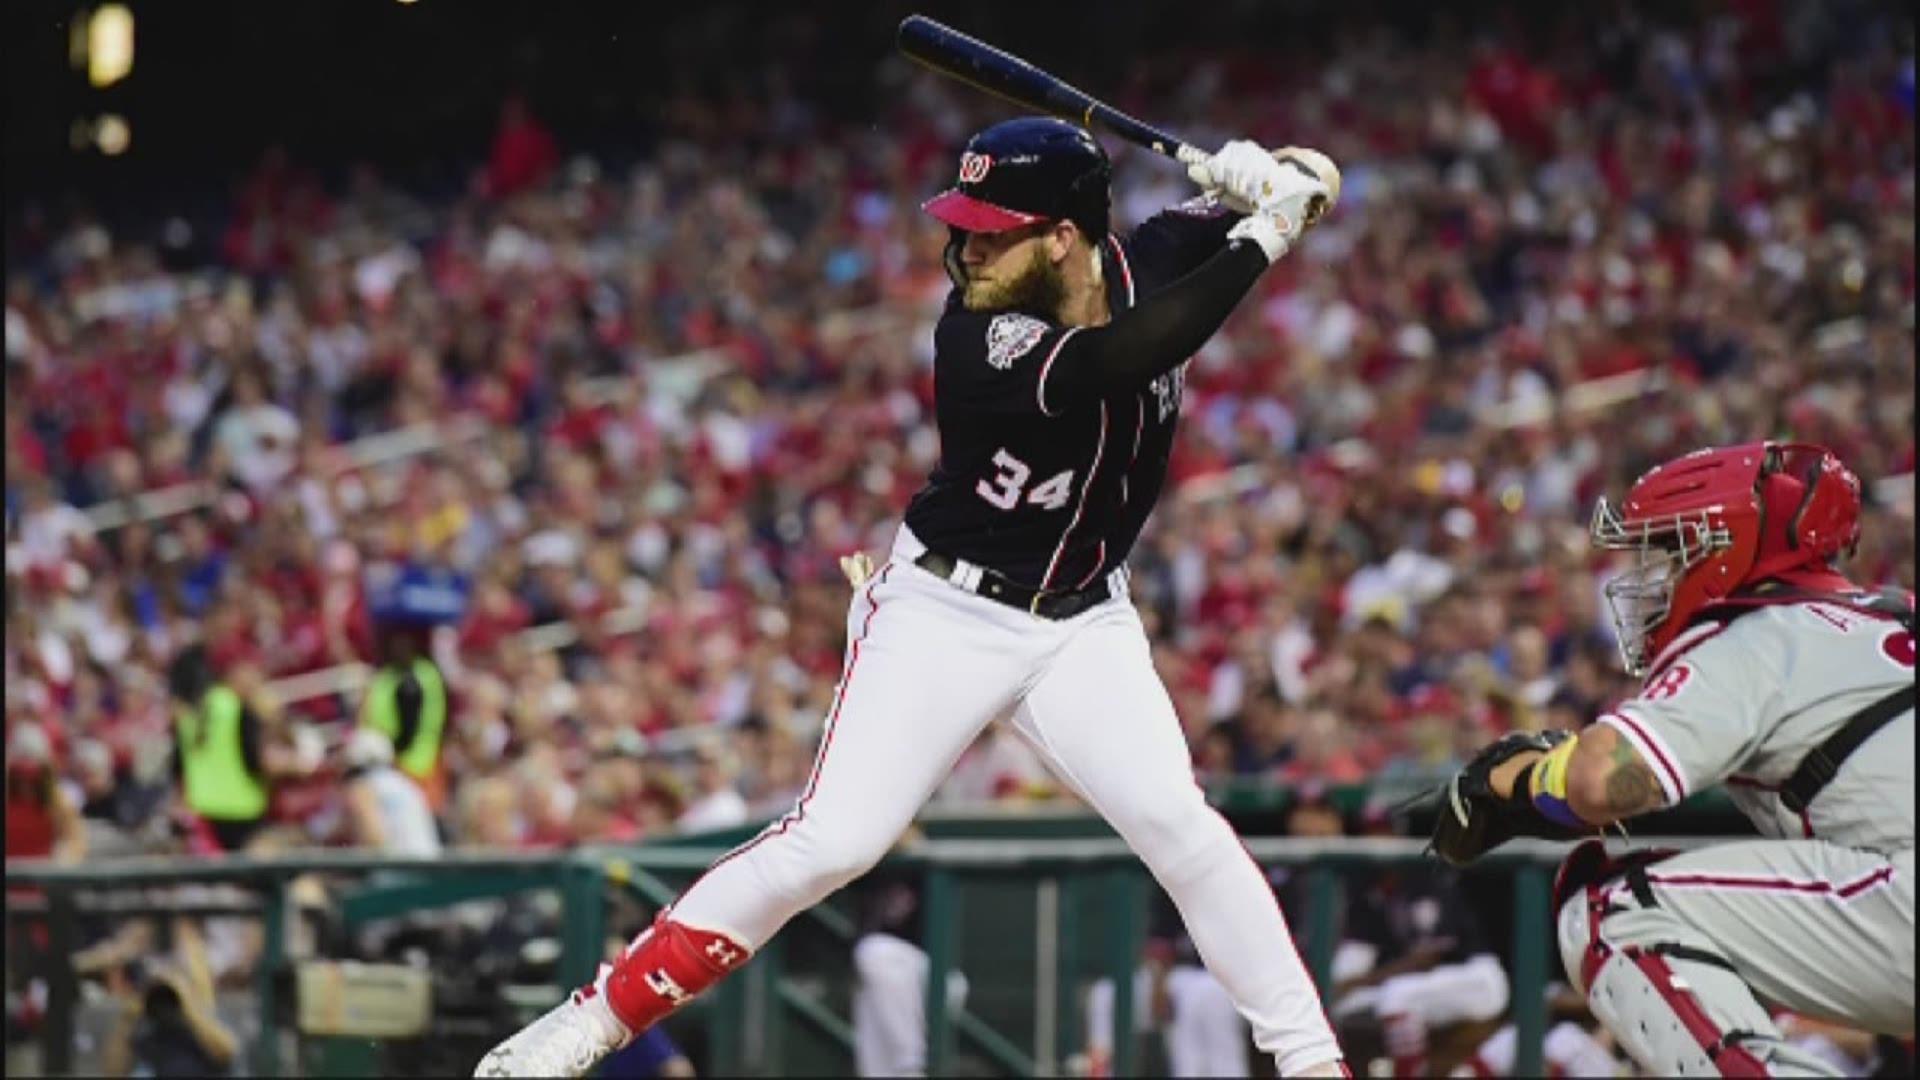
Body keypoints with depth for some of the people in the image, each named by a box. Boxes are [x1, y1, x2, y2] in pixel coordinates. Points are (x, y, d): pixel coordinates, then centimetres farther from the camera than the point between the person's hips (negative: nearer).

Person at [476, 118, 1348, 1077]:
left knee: (1177, 823, -16)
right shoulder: (976, 342, -24)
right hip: (944, 614, -3)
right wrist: (1260, 241, -33)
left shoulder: (1152, 261, -8)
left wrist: (1261, 181, -18)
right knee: (829, 843, -13)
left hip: (1082, 624, 3)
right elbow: (1125, 358, -39)